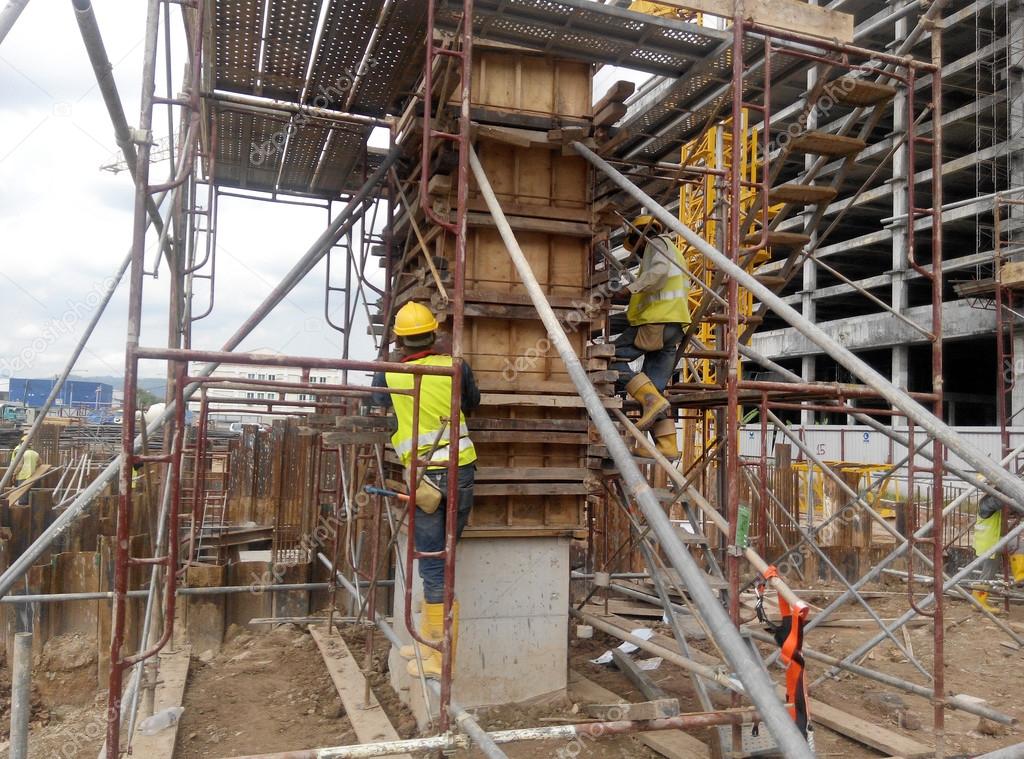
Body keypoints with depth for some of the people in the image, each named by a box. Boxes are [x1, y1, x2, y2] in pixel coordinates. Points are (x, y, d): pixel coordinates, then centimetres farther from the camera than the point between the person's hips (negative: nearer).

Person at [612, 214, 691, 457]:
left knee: (613, 358, -9)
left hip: (657, 322, -9)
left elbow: (659, 270, -16)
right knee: (654, 386, 5)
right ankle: (667, 444, -3)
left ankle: (652, 400, -22)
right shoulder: (676, 255, 35)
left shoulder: (657, 243, 6)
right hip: (673, 328, 9)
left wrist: (630, 288, -23)